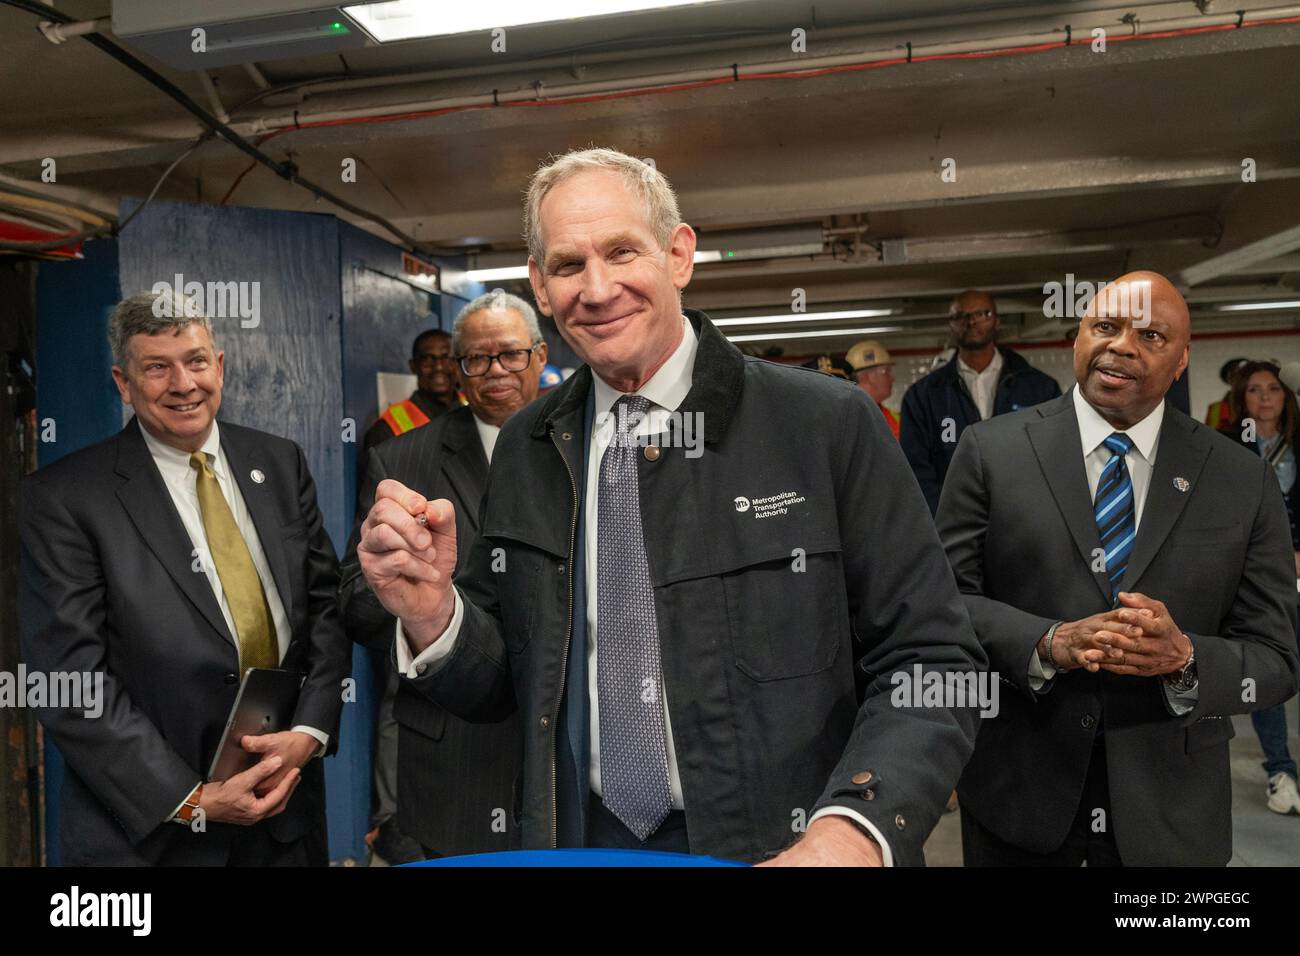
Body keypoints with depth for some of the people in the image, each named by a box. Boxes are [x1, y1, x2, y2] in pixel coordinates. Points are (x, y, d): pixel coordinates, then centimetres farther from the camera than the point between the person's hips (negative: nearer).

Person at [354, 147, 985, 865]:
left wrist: (851, 830, -26)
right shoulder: (524, 449, -2)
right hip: (576, 845, 3)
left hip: (776, 846, -2)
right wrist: (432, 616, -17)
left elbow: (934, 662, -12)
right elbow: (499, 688, 3)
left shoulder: (829, 425, -14)